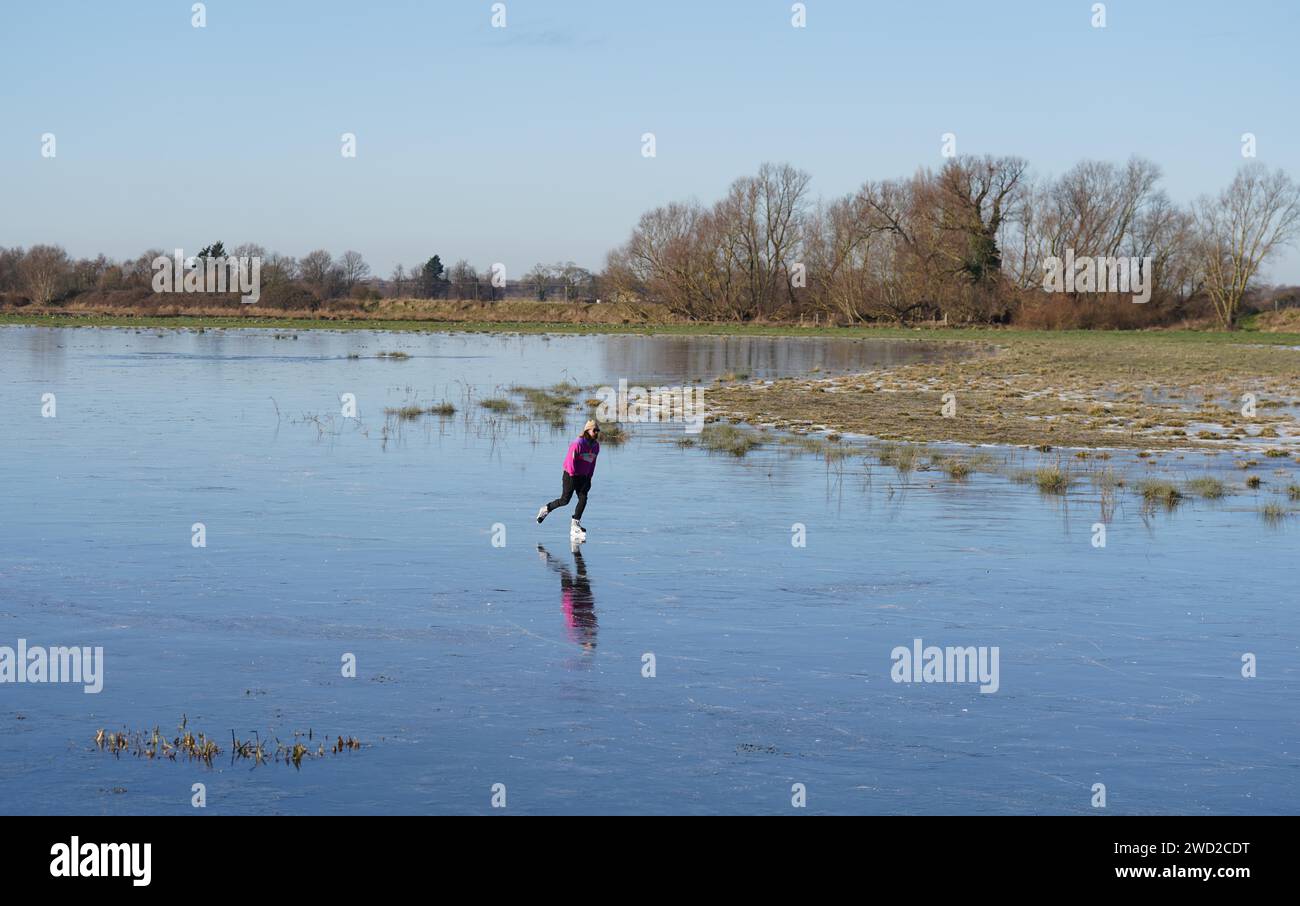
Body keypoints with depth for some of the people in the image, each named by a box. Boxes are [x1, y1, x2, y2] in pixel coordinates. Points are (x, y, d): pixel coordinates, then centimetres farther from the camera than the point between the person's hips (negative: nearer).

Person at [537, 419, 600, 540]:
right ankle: (546, 510, 23)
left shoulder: (596, 446, 3)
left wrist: (589, 478, 10)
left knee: (583, 499, -8)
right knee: (565, 500, -1)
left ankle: (575, 524, -3)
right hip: (571, 475, -6)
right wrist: (572, 475, -16)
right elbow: (570, 460, -18)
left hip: (583, 477, 6)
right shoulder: (578, 444, -19)